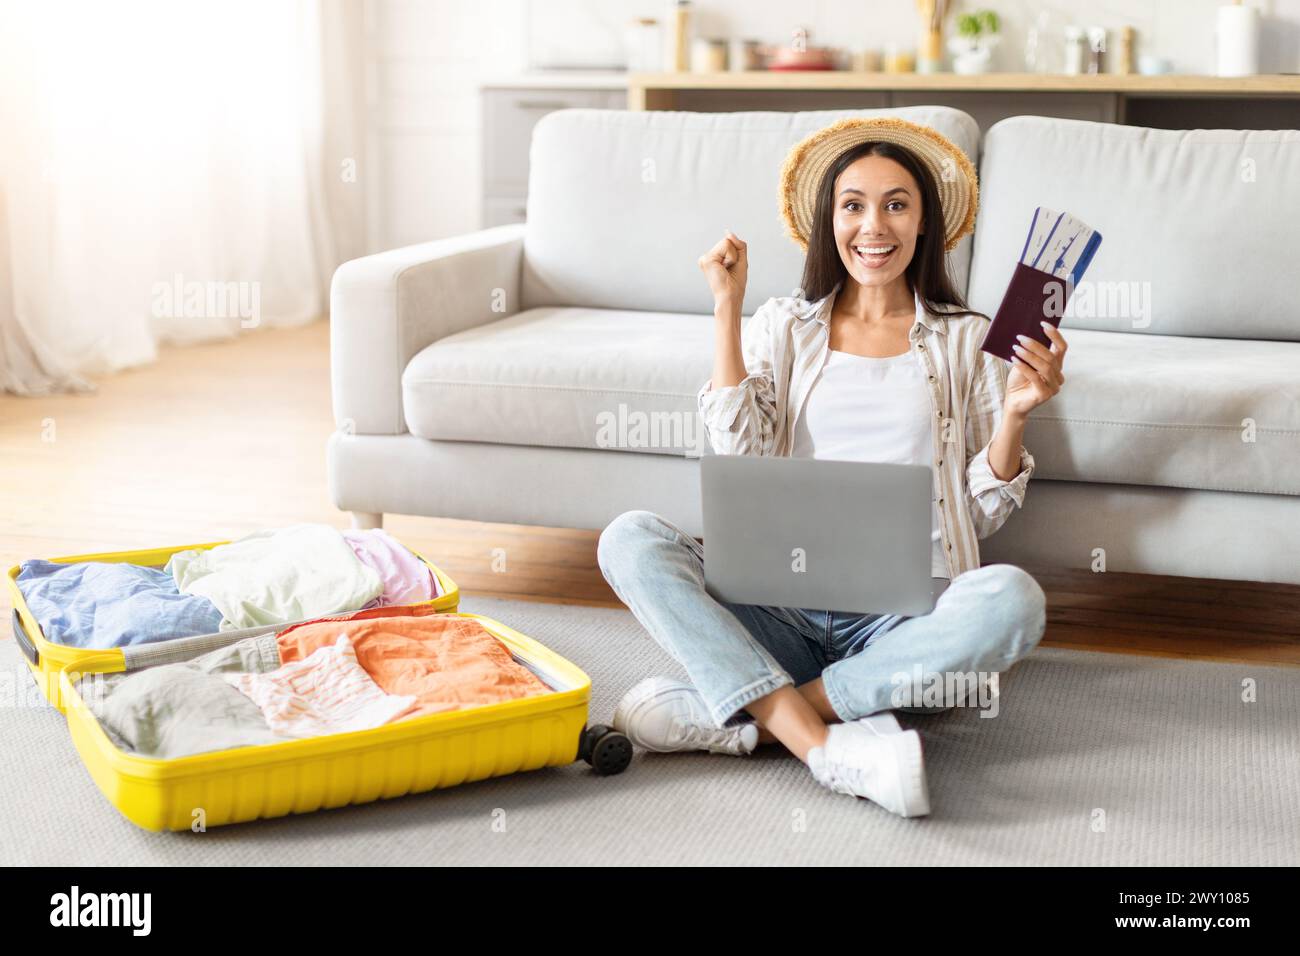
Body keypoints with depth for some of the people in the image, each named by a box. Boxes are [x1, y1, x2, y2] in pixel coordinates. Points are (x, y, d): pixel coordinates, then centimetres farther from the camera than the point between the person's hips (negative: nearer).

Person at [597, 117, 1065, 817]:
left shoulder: (966, 340, 13)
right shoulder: (784, 324, 15)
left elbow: (984, 511, 11)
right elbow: (741, 456, -1)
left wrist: (1015, 413, -6)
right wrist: (727, 308, -1)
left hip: (906, 614, -1)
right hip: (781, 607, 1)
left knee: (1012, 598, -33)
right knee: (630, 538, -23)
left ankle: (743, 721, -27)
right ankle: (823, 744, -36)